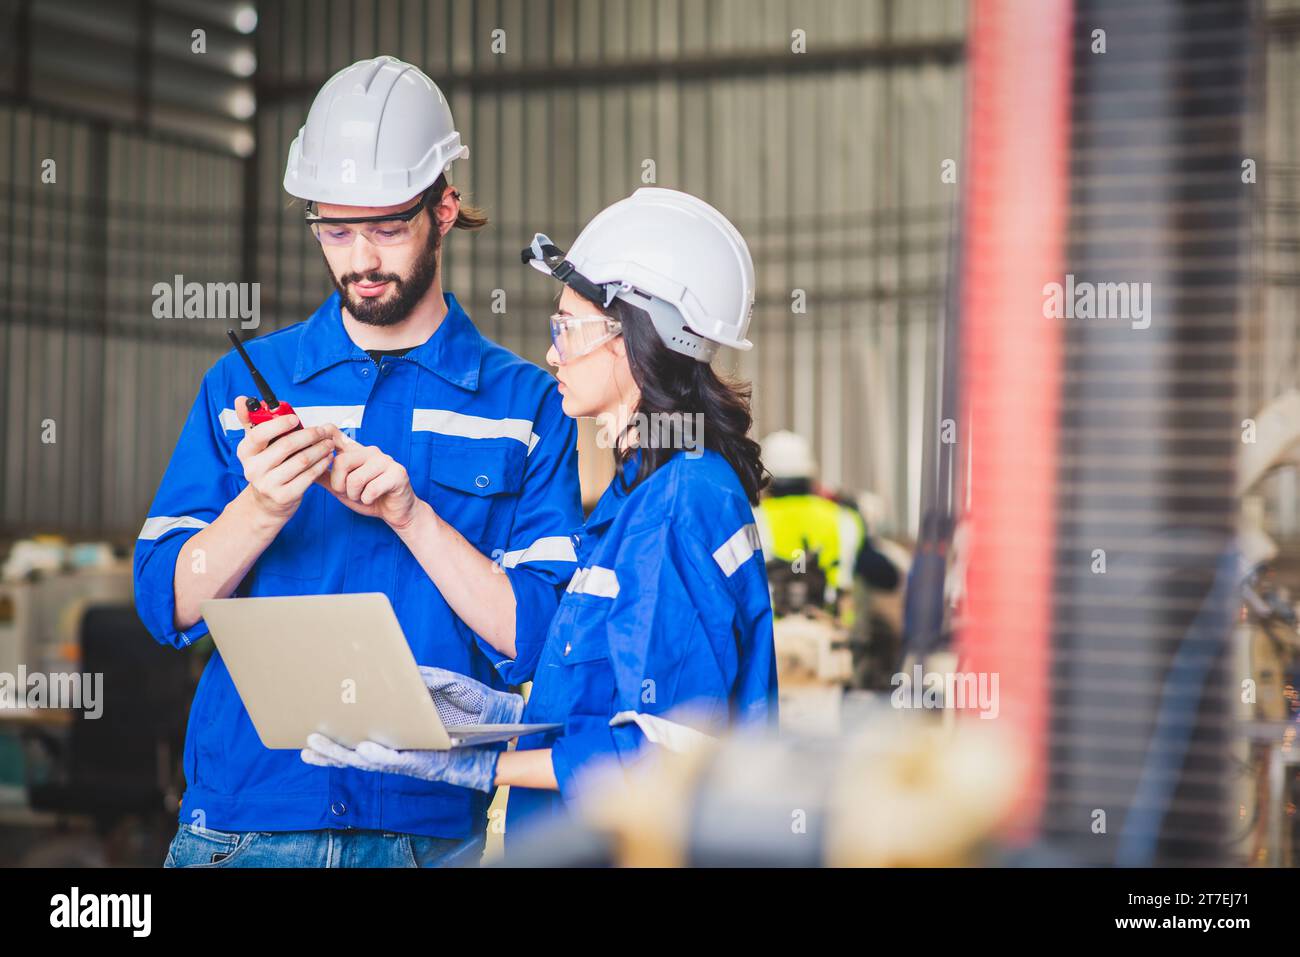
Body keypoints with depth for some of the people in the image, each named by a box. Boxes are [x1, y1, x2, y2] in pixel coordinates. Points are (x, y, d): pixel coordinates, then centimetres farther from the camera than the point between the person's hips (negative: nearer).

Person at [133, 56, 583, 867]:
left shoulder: (526, 404, 3)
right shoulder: (246, 382, 7)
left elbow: (544, 633, -6)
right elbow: (166, 605, 1)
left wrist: (413, 515, -17)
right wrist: (261, 509, -16)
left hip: (426, 824, -1)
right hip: (240, 820, 1)